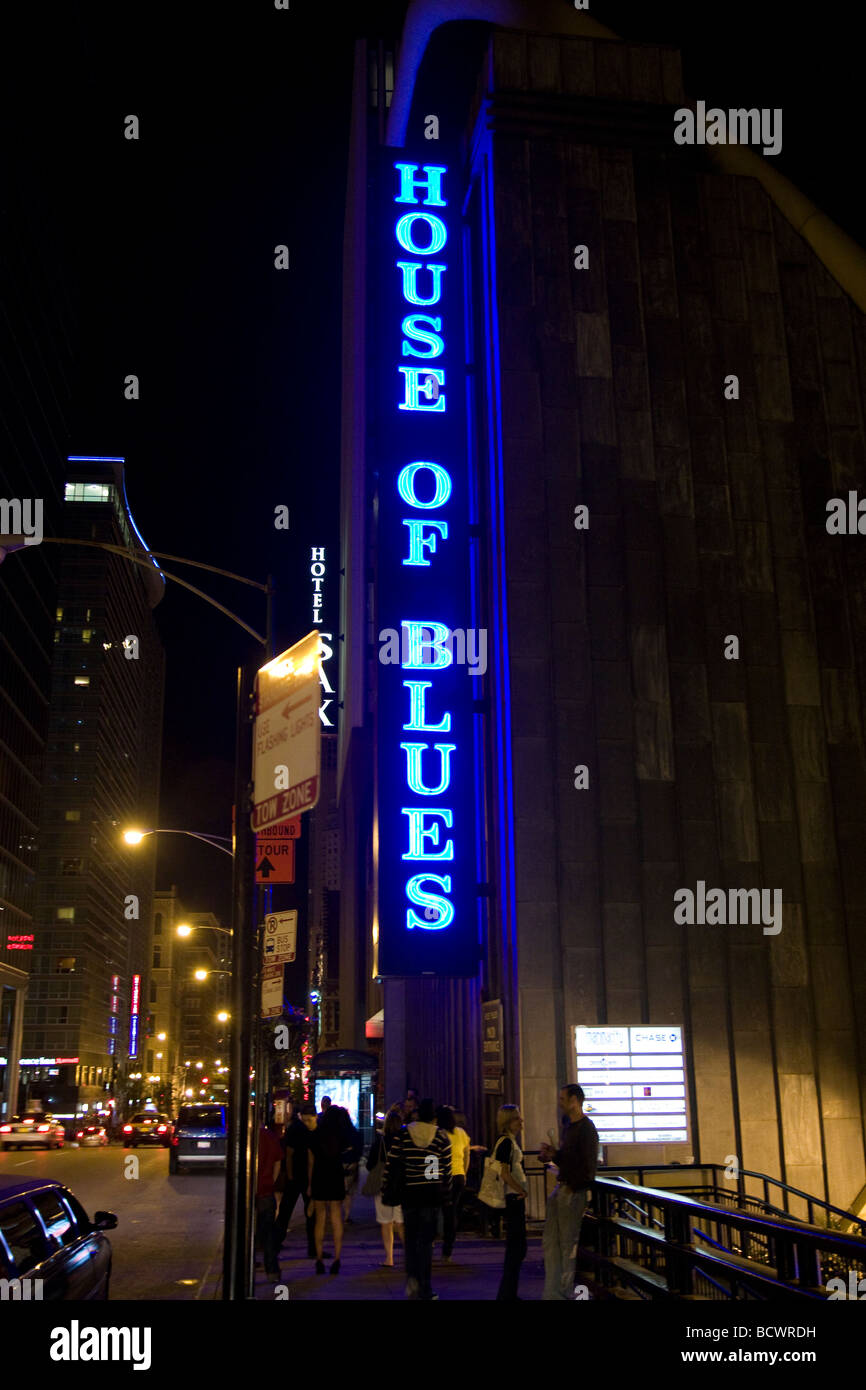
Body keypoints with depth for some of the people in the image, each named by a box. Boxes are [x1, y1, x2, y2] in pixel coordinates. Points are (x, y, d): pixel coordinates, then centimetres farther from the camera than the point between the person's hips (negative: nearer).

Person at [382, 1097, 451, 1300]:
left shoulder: (403, 1134, 0)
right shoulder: (441, 1136, -2)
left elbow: (391, 1164, 0)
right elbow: (447, 1167, 0)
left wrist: (387, 1192, 7)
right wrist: (446, 1192, 12)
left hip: (408, 1192, 1)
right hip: (432, 1193, -1)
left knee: (411, 1236, 16)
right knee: (426, 1239, 7)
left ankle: (412, 1278, -2)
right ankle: (424, 1289, 7)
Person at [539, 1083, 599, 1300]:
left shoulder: (586, 1128, -15)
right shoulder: (572, 1126, 15)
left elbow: (588, 1165, -21)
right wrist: (552, 1154, 4)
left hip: (573, 1192, -10)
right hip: (562, 1189, 10)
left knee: (568, 1243, -1)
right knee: (551, 1241, 11)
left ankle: (566, 1292, 9)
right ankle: (551, 1292, 16)